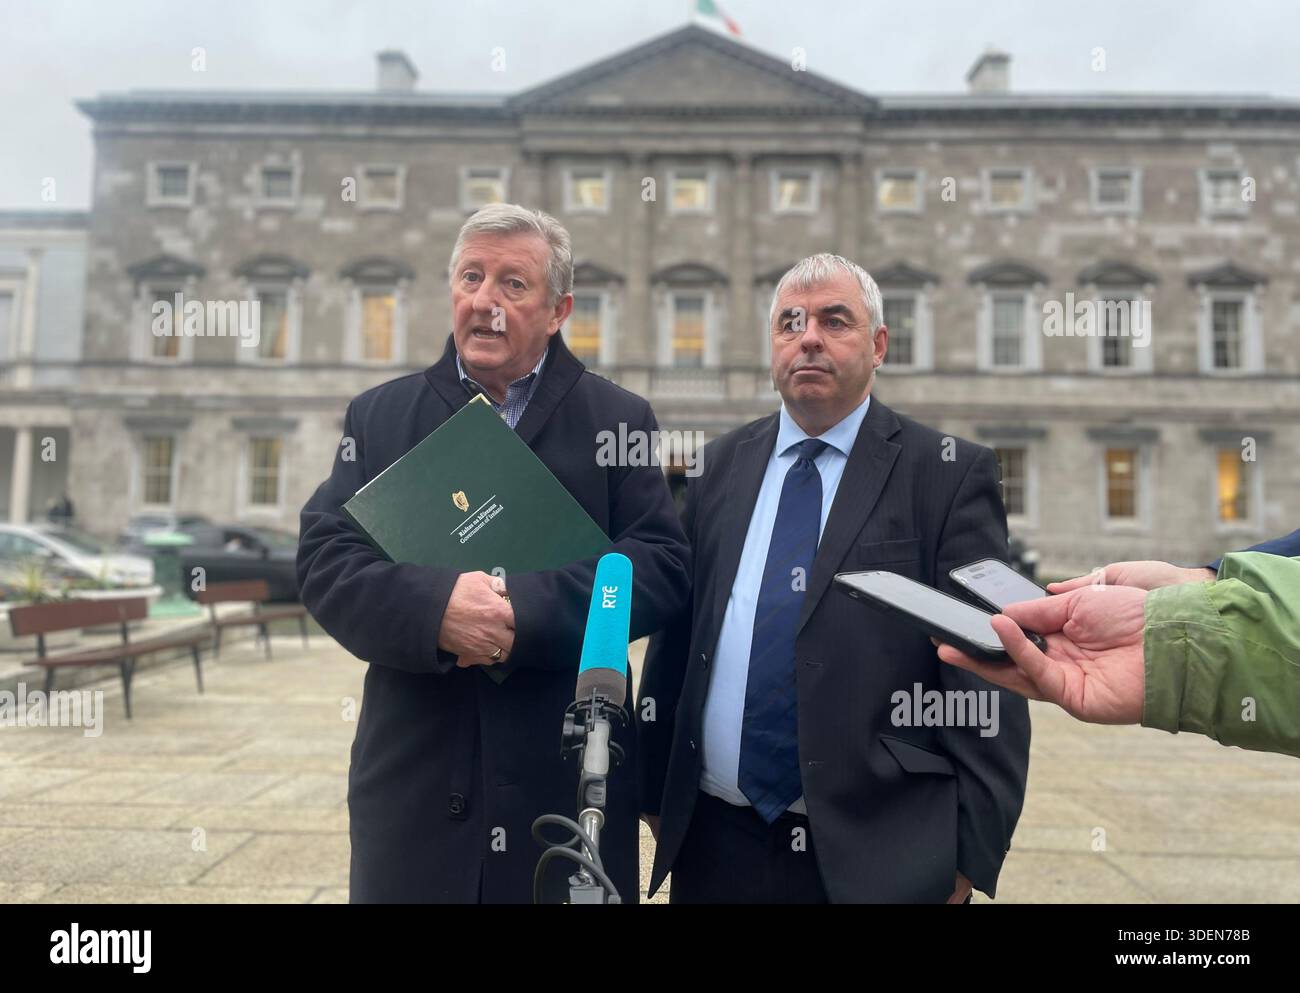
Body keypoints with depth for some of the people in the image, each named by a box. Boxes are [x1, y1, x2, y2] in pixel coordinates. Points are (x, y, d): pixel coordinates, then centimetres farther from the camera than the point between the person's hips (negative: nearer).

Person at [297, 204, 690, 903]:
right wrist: (432, 605, -20)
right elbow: (324, 558, -1)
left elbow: (662, 563, -7)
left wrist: (526, 609, -21)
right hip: (413, 774, 2)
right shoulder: (379, 415, 8)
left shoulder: (618, 419, 2)